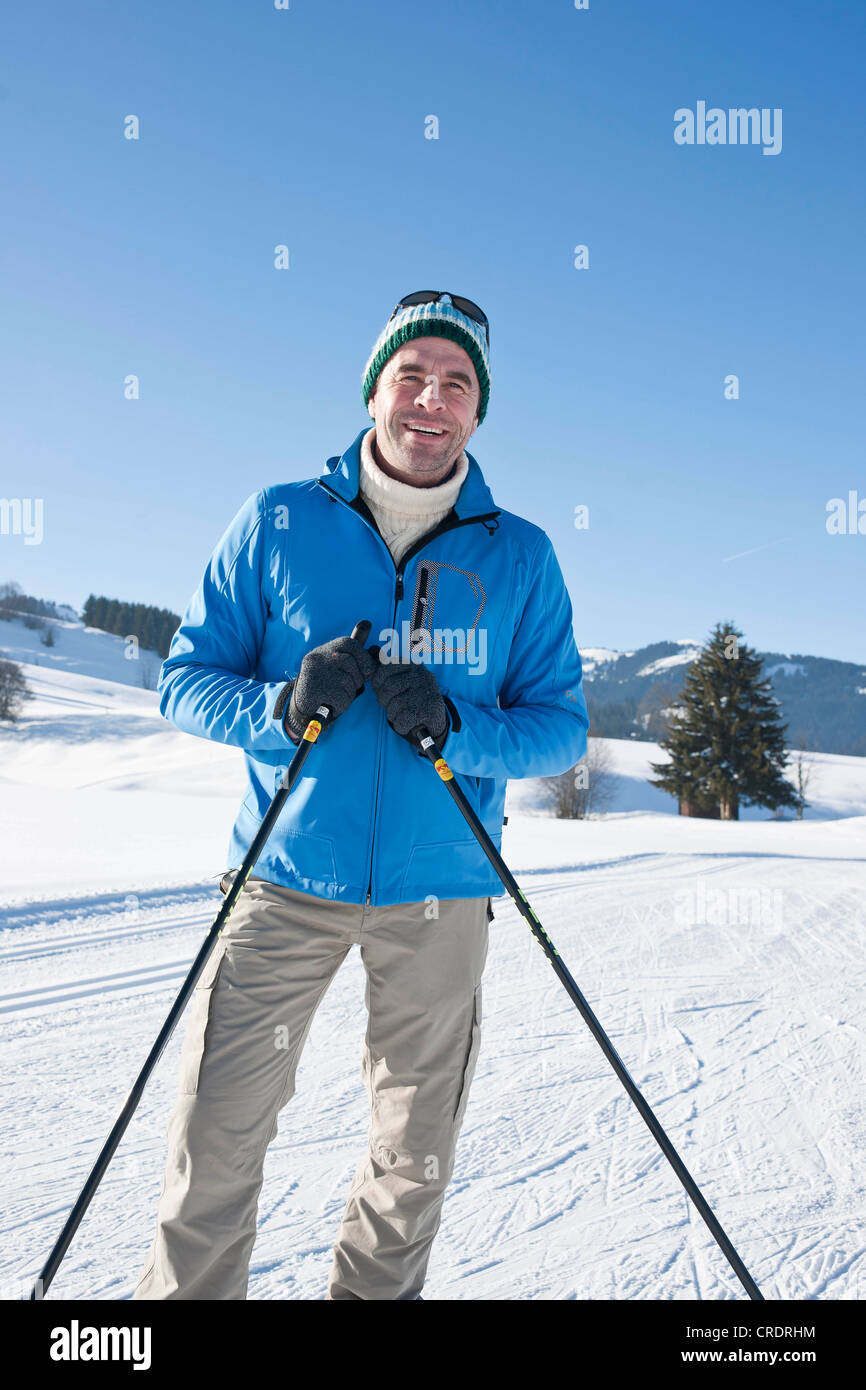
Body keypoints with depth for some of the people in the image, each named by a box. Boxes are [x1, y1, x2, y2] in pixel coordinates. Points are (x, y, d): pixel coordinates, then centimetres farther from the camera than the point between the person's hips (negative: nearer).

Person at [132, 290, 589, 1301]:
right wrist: (281, 706, -19)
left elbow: (560, 726, 2)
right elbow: (185, 677, 2)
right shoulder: (277, 524, 0)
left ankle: (374, 1290, 39)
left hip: (441, 891, 2)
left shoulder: (520, 557, 2)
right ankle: (185, 1290, 25)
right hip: (288, 877, -1)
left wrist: (456, 728, -18)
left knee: (416, 1153, 15)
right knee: (217, 1138, -1)